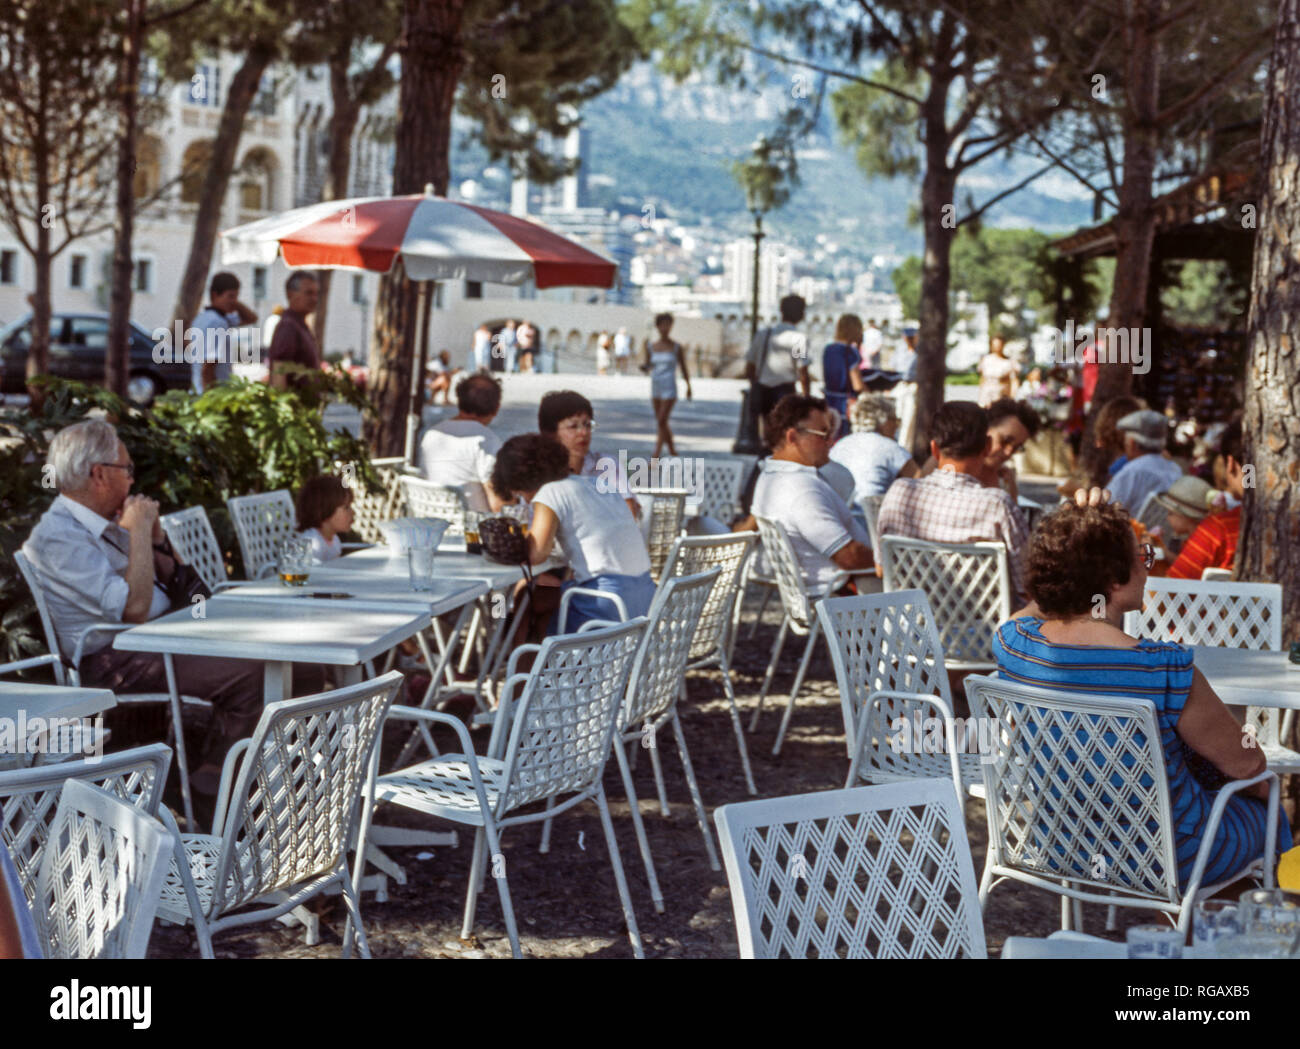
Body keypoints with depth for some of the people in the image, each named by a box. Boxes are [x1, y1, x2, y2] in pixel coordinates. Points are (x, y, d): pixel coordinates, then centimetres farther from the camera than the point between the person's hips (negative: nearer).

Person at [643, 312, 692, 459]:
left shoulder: (676, 347, -2)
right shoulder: (651, 346, 6)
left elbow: (683, 368, 7)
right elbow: (648, 365, 11)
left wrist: (688, 386, 11)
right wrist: (645, 367, -12)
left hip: (669, 388, -5)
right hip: (655, 388, 5)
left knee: (661, 420, -13)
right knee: (661, 422, 13)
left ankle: (656, 453, -15)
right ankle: (672, 449, 30)